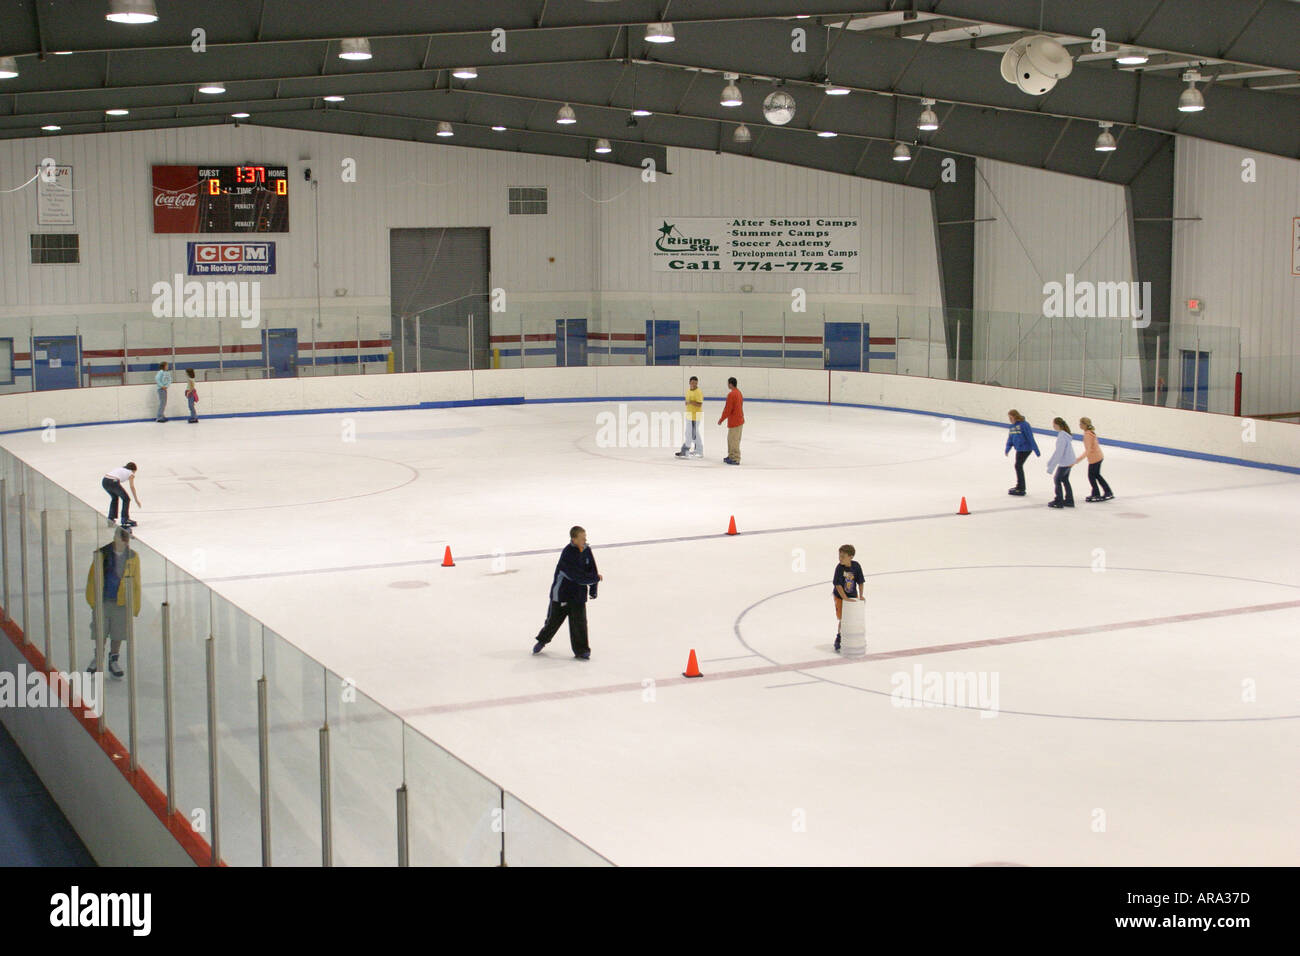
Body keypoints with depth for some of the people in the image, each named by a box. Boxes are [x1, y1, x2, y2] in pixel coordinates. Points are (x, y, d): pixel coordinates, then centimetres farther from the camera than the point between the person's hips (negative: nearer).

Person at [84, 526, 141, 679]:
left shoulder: (133, 557, 0)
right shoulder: (102, 554, -5)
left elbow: (136, 583, 6)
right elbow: (92, 578, 0)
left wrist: (135, 607, 5)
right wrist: (92, 601, -3)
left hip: (122, 602, 1)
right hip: (102, 600, -1)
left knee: (118, 634, 8)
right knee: (101, 633, 7)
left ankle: (113, 661, 26)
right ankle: (98, 658, 30)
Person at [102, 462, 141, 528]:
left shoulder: (119, 469, 34)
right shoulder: (130, 473, 16)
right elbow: (132, 487, 17)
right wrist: (137, 500, 25)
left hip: (104, 481, 7)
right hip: (113, 482, -7)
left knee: (115, 497, 31)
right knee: (126, 499, 12)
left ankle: (111, 517, 28)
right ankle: (125, 519, 13)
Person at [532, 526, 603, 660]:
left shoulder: (587, 551, -2)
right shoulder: (568, 554, -22)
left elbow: (592, 570, 9)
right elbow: (578, 576, -26)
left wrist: (593, 590, 6)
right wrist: (596, 578, -15)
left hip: (578, 594, 4)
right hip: (561, 592, -4)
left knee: (579, 621, -1)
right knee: (554, 619, 10)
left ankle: (581, 650, 8)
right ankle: (542, 640, 34)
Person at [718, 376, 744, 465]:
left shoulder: (731, 394, -19)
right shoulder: (738, 392, 12)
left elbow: (727, 409, -19)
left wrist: (722, 419, -7)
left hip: (734, 421, -10)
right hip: (740, 419, 10)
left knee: (734, 440, -4)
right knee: (730, 439, 19)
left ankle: (735, 459, -1)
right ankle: (731, 456, 27)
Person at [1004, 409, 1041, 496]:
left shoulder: (1024, 425, -17)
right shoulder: (1012, 426, 9)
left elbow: (1030, 438, -18)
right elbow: (1010, 439, 14)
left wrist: (1036, 451, -18)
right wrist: (1007, 450, 2)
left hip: (1025, 449, -8)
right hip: (1019, 449, 8)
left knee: (1018, 466, -8)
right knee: (1019, 466, 16)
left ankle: (1021, 489, -2)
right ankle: (1020, 487, 31)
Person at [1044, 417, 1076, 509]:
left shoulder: (1062, 436, -25)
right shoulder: (1064, 434, 7)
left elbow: (1059, 453, -25)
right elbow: (1058, 450, 17)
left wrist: (1051, 467, -20)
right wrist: (1050, 461, 23)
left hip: (1064, 462, -9)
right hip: (1069, 461, 9)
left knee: (1057, 479, 4)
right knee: (1065, 480, 19)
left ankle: (1058, 501, 10)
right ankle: (1069, 501, 27)